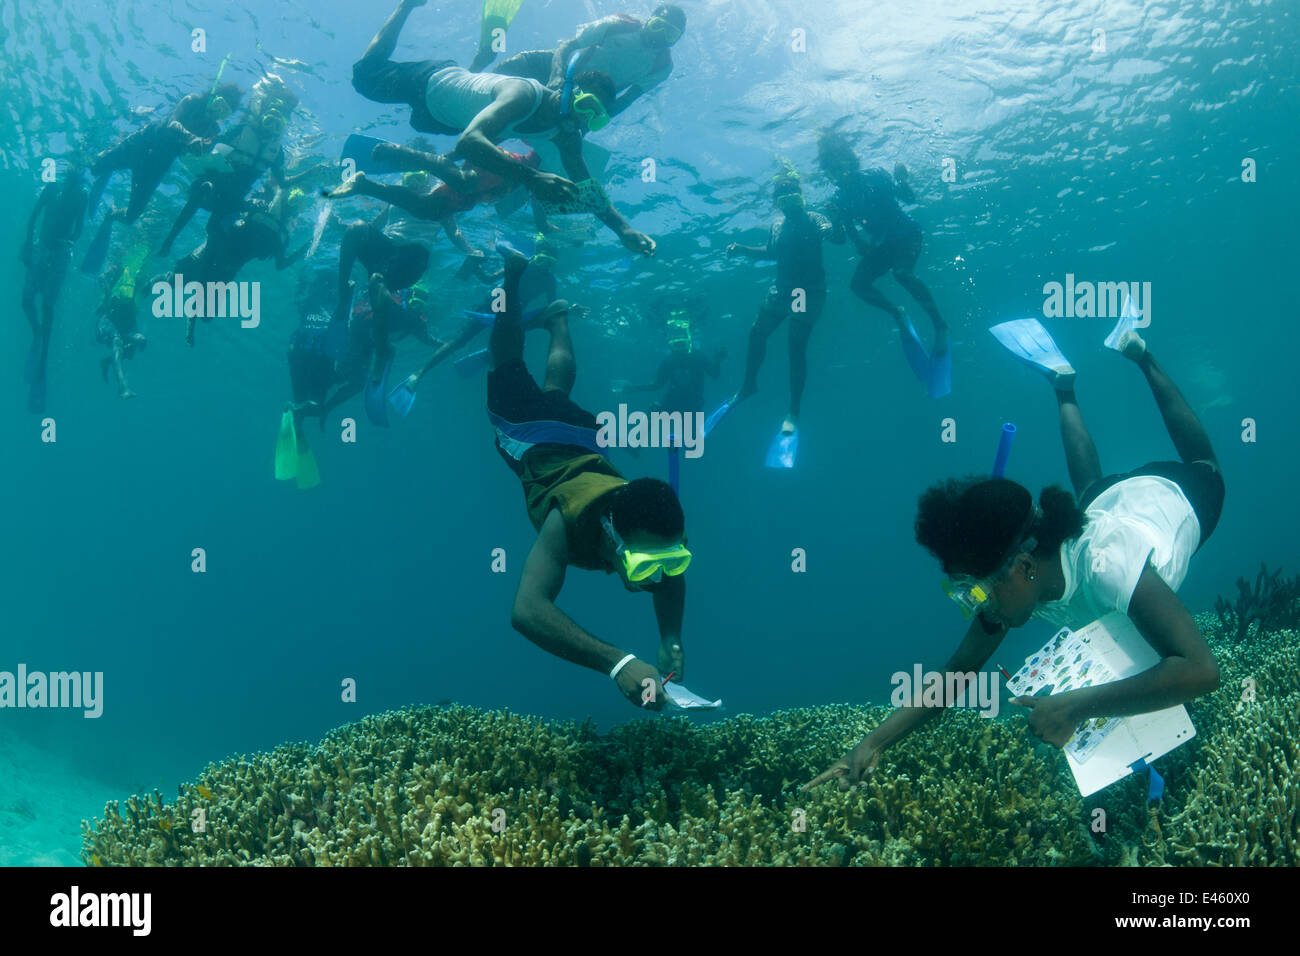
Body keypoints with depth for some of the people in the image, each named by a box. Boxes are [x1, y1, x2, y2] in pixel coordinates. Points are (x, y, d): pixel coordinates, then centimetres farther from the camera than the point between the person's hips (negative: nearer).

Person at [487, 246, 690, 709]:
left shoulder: (654, 531, -37)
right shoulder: (570, 521, -51)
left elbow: (672, 579, -13)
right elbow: (526, 610, -64)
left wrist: (671, 640, -31)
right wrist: (616, 662, -75)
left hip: (581, 440, 3)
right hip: (532, 438, -2)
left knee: (556, 391, 36)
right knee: (511, 370, 28)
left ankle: (558, 316, 61)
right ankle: (514, 273, 46)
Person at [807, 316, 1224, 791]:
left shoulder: (1104, 563, -53)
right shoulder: (1007, 582, -35)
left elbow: (1201, 670, -59)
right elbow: (957, 671, -27)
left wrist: (1077, 705, -64)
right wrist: (875, 740, -37)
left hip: (1173, 493, -2)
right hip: (1112, 497, 2)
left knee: (1204, 465, 34)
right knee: (1089, 486, 39)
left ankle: (1136, 352, 43)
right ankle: (1063, 384, 51)